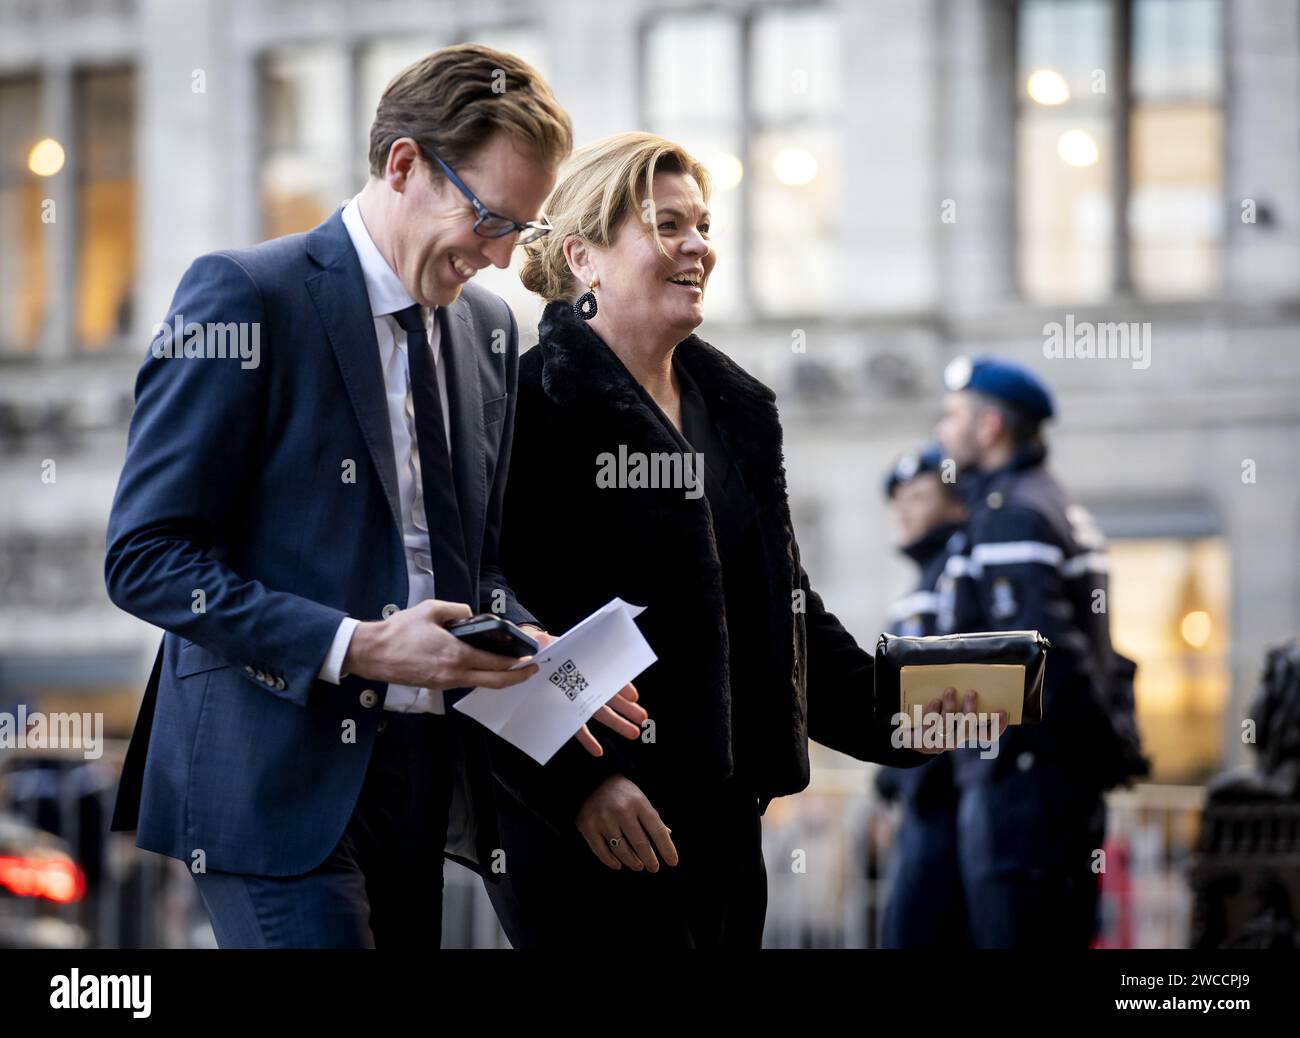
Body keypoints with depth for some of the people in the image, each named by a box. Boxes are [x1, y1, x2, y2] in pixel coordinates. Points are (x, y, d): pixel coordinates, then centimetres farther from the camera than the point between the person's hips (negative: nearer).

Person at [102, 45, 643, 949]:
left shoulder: (488, 329, 14)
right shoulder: (244, 295, -8)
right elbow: (145, 555, -12)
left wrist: (523, 645, -1)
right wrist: (357, 648, -19)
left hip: (426, 767, 7)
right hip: (281, 775, -7)